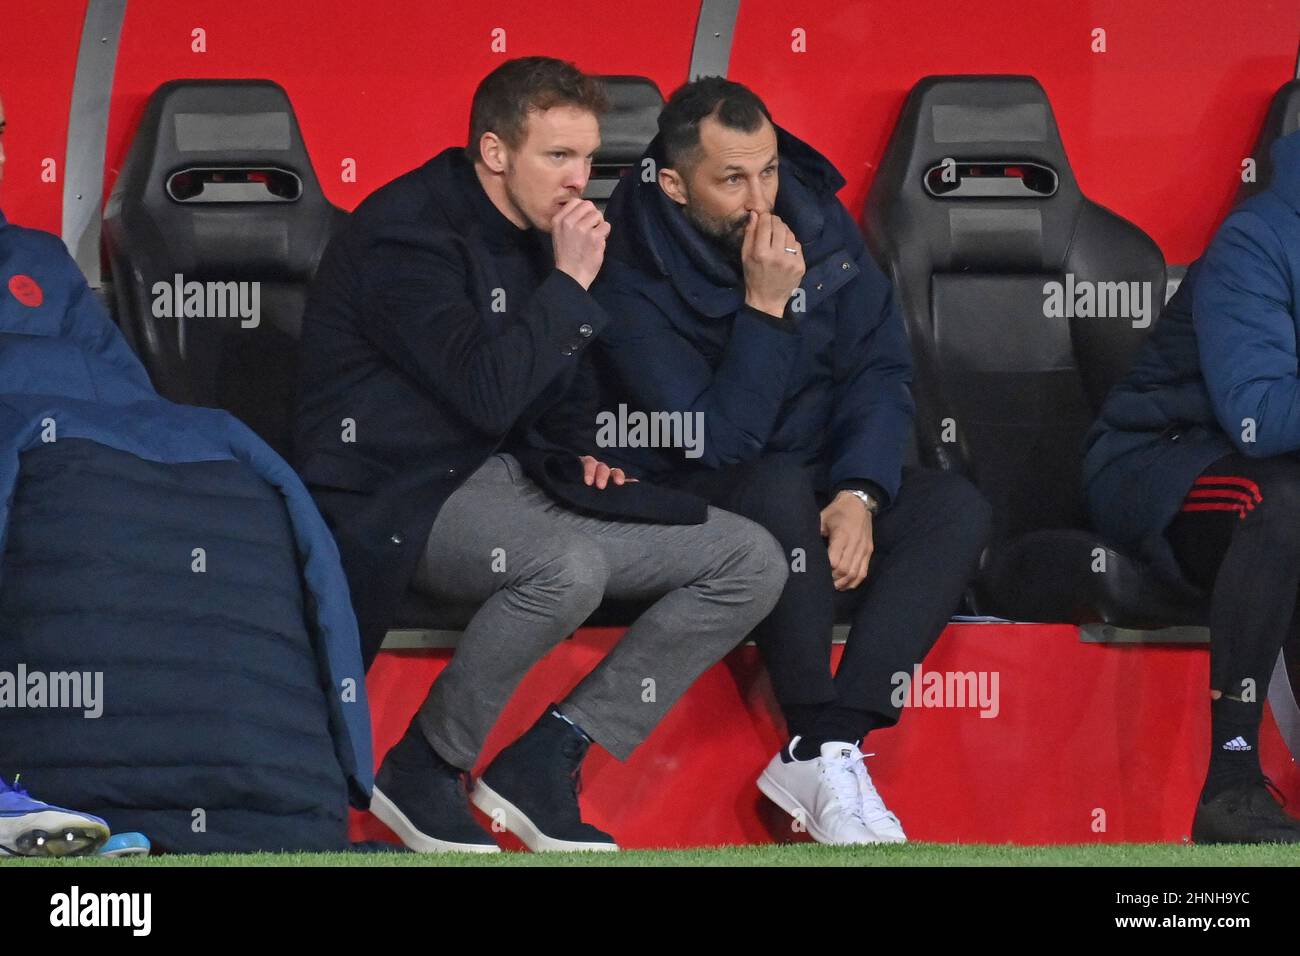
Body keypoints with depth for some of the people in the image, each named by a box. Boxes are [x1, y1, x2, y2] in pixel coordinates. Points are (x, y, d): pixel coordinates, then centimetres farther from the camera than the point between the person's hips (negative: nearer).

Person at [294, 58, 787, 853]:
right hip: (397, 496, -9)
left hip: (504, 476, 9)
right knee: (569, 567, -40)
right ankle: (423, 771, -17)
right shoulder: (410, 234, -16)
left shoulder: (539, 235, 11)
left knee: (751, 562, -5)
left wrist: (574, 453, 5)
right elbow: (486, 393, -26)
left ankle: (541, 764, -5)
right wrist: (570, 282, -19)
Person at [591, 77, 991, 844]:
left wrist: (860, 493, -18)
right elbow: (715, 442, -23)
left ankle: (824, 750, -30)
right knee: (779, 489, -39)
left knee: (957, 509, -21)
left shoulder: (816, 219, -3)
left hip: (816, 490, 6)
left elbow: (883, 368, -3)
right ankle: (819, 744, -29)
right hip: (694, 503, -6)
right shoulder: (635, 281, -19)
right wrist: (765, 308, -30)